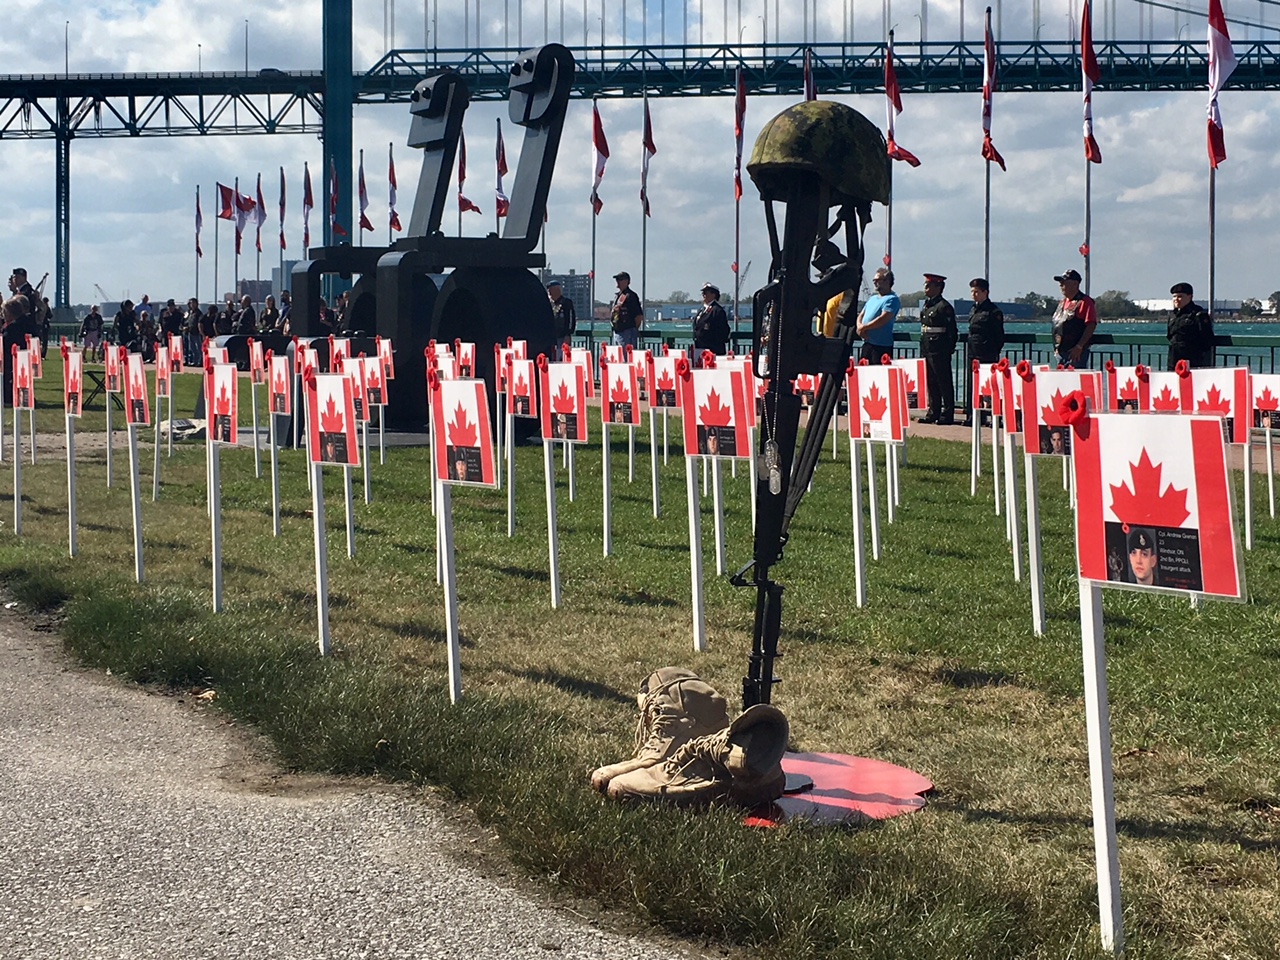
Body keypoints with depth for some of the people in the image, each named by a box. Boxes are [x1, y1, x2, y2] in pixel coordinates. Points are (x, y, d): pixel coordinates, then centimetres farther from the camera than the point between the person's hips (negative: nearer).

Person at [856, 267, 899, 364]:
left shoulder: (892, 299, -7)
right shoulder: (872, 299, 22)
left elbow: (883, 319, -18)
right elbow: (861, 316, 21)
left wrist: (863, 327, -10)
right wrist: (860, 326, -3)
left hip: (881, 346, -9)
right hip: (866, 344, 9)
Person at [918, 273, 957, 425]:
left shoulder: (944, 307, -10)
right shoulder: (926, 305, 15)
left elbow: (951, 331, -12)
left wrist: (949, 350, -14)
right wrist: (923, 348, 16)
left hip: (939, 351, -9)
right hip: (927, 349, 9)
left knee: (944, 382, -3)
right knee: (931, 382, 12)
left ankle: (947, 415, 1)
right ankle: (933, 413, 19)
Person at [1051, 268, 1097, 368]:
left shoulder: (1084, 302, -7)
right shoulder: (1062, 302, 18)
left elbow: (1091, 326, -14)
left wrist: (1079, 347, -20)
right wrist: (1057, 348, 17)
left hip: (1076, 353, -8)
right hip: (1061, 351, 9)